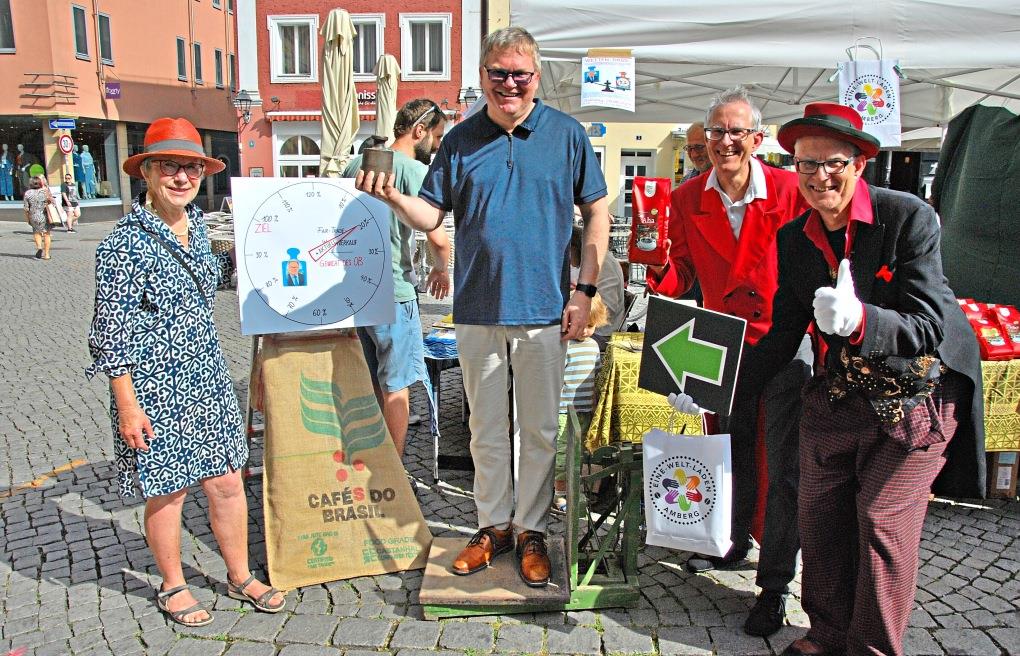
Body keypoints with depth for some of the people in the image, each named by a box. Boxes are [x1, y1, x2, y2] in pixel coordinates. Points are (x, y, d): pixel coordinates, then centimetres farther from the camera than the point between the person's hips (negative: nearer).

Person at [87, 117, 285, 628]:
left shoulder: (197, 227, 5)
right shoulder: (124, 243, -15)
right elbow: (112, 332, -14)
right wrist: (128, 406, -15)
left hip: (207, 378, 6)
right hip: (154, 386, -6)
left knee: (227, 482, 11)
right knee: (167, 491, 8)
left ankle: (240, 576, 29)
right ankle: (172, 587, 30)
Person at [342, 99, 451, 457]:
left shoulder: (355, 164, 13)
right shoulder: (413, 169, -10)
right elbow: (438, 238, -17)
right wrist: (441, 270, 2)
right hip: (392, 293, -7)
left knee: (368, 386, 18)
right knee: (396, 387, 3)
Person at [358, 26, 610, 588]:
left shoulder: (567, 134, 1)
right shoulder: (461, 140, 5)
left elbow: (597, 212, 3)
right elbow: (431, 215, 3)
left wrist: (585, 291, -4)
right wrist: (392, 196, -18)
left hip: (544, 310, -1)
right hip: (478, 310, 2)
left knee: (540, 430, 8)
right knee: (486, 429, 13)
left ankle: (531, 529, 25)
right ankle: (493, 525, 29)